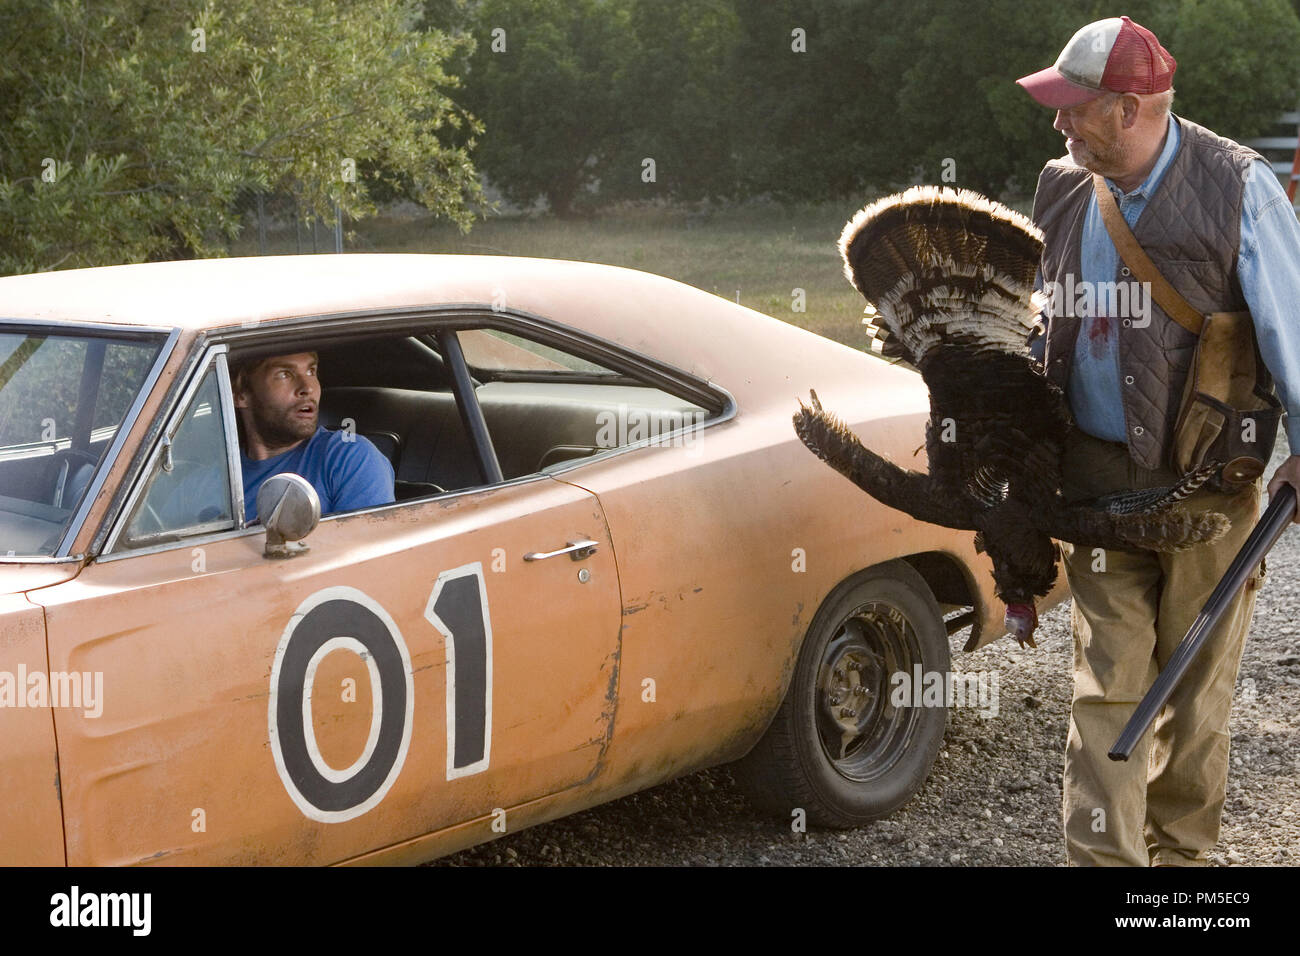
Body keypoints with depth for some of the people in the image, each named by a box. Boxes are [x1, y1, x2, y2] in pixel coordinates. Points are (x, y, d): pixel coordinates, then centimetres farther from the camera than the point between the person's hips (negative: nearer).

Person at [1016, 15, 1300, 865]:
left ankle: (1181, 850, 29)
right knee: (1107, 688, 1)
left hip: (1207, 484, -3)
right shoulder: (1063, 189, 4)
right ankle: (1104, 856, 5)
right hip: (1101, 480, 3)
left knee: (1195, 690, 11)